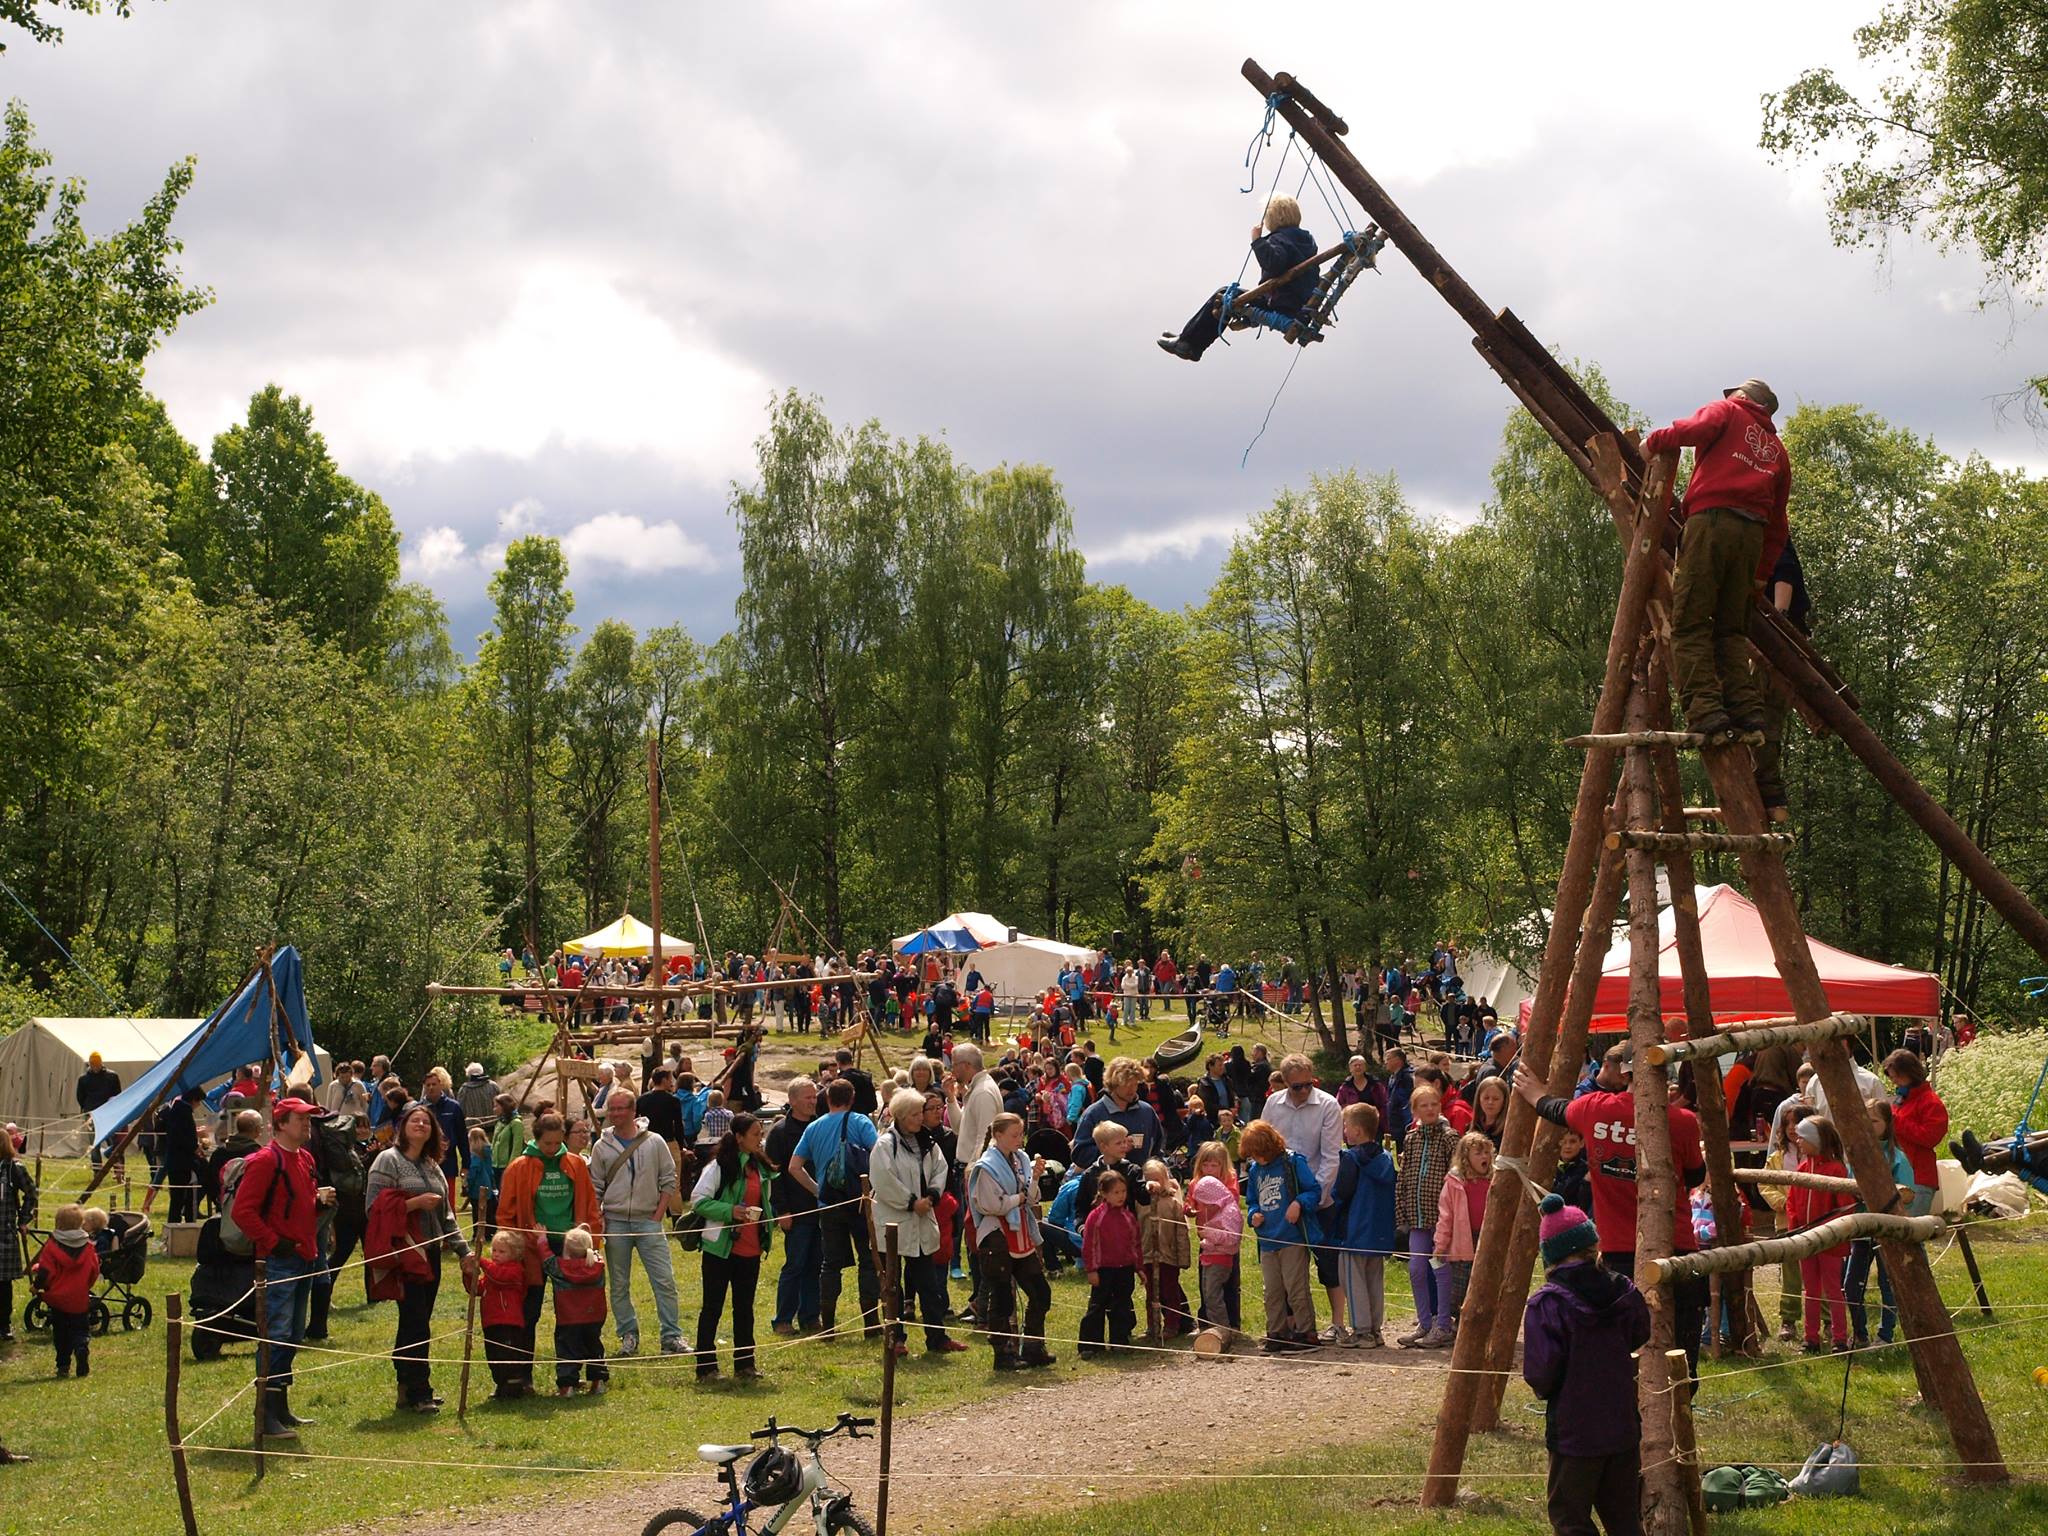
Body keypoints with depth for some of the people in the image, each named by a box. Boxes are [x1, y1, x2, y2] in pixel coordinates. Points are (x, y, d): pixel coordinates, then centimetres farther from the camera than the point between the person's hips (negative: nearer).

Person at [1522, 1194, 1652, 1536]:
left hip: (1573, 1433, -5)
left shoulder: (1546, 1305, -17)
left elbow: (1540, 1376, -19)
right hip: (1623, 1426, 5)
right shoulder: (1624, 1292, -3)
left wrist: (1543, 1387, 2)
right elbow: (1639, 1338, 16)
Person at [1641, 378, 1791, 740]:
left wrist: (1654, 442, 5)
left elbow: (1696, 428, -10)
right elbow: (1777, 522, 23)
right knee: (1732, 629, 11)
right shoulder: (1776, 449, 29)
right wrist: (1762, 573, 24)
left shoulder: (1725, 411, 15)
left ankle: (1704, 709, -22)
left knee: (1690, 625, -9)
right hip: (1753, 533, 6)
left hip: (1711, 522, -6)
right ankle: (1746, 707, -5)